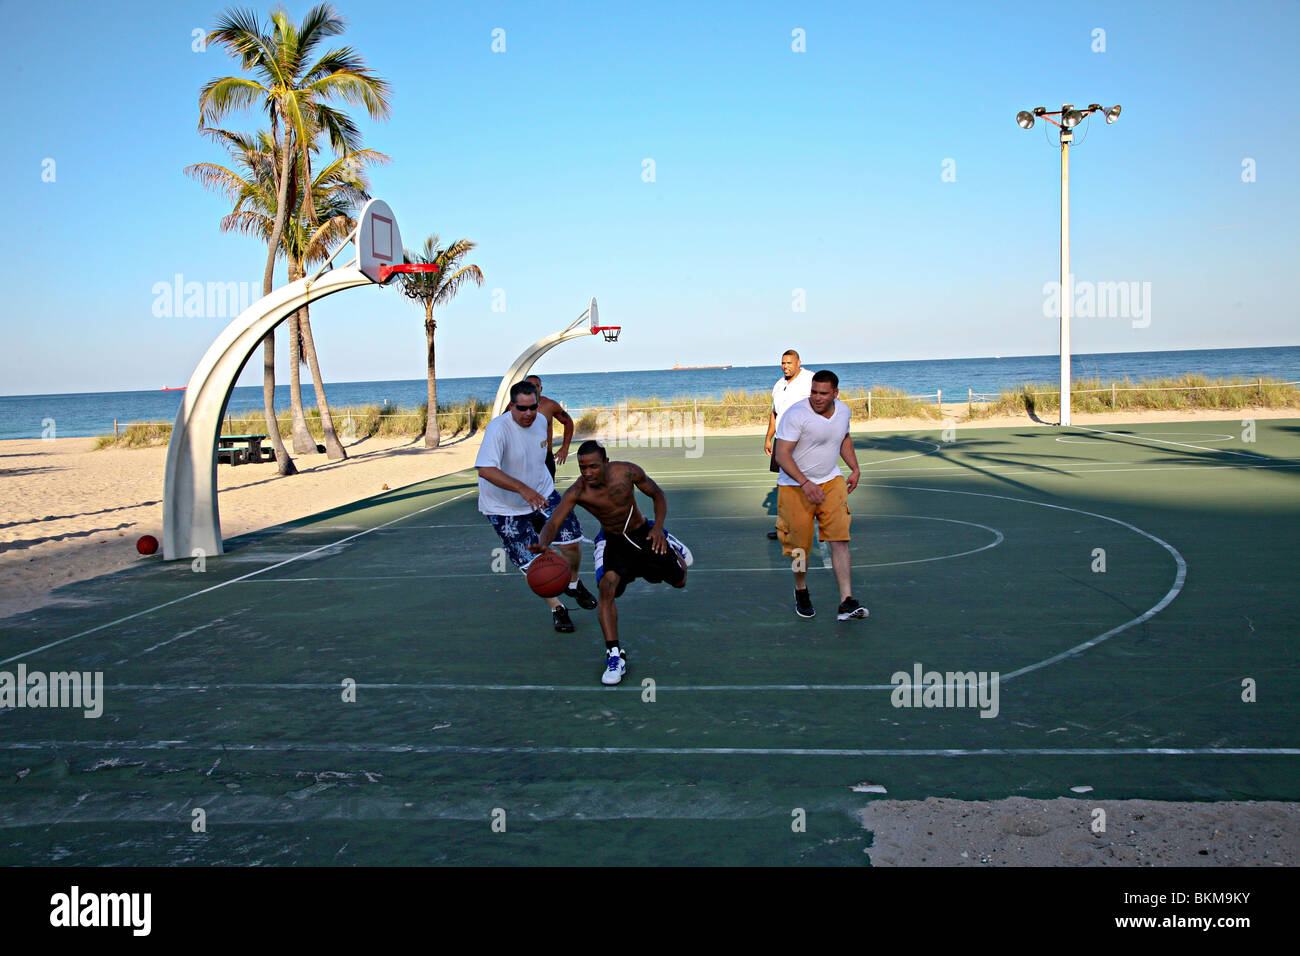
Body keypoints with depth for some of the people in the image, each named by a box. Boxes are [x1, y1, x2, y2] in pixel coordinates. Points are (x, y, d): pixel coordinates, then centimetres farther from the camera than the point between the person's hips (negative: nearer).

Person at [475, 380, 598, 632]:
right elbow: (485, 470, -39)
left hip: (542, 494, 5)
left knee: (572, 542, -5)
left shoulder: (541, 421, -2)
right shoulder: (498, 429, -26)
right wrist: (523, 489, -44)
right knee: (532, 564, -8)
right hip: (506, 508, -5)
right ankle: (556, 608, 16)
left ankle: (573, 584, 26)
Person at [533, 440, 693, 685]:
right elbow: (553, 523, -35)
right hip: (612, 541, -1)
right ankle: (614, 656, -22)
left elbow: (658, 495, -9)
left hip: (642, 533, 1)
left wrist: (658, 527, -23)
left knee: (679, 581, 14)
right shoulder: (576, 492, -28)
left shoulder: (627, 471, -26)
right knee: (607, 586, -28)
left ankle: (672, 547, 50)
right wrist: (542, 544, -58)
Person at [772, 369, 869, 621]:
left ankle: (846, 602, -11)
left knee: (839, 539, -10)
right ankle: (801, 590, 32)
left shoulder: (843, 410, 2)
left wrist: (855, 469, 14)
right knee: (801, 544, 3)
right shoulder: (796, 414, -18)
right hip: (795, 486, -4)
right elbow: (781, 454, -22)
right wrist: (806, 483, -31)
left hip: (831, 481, 4)